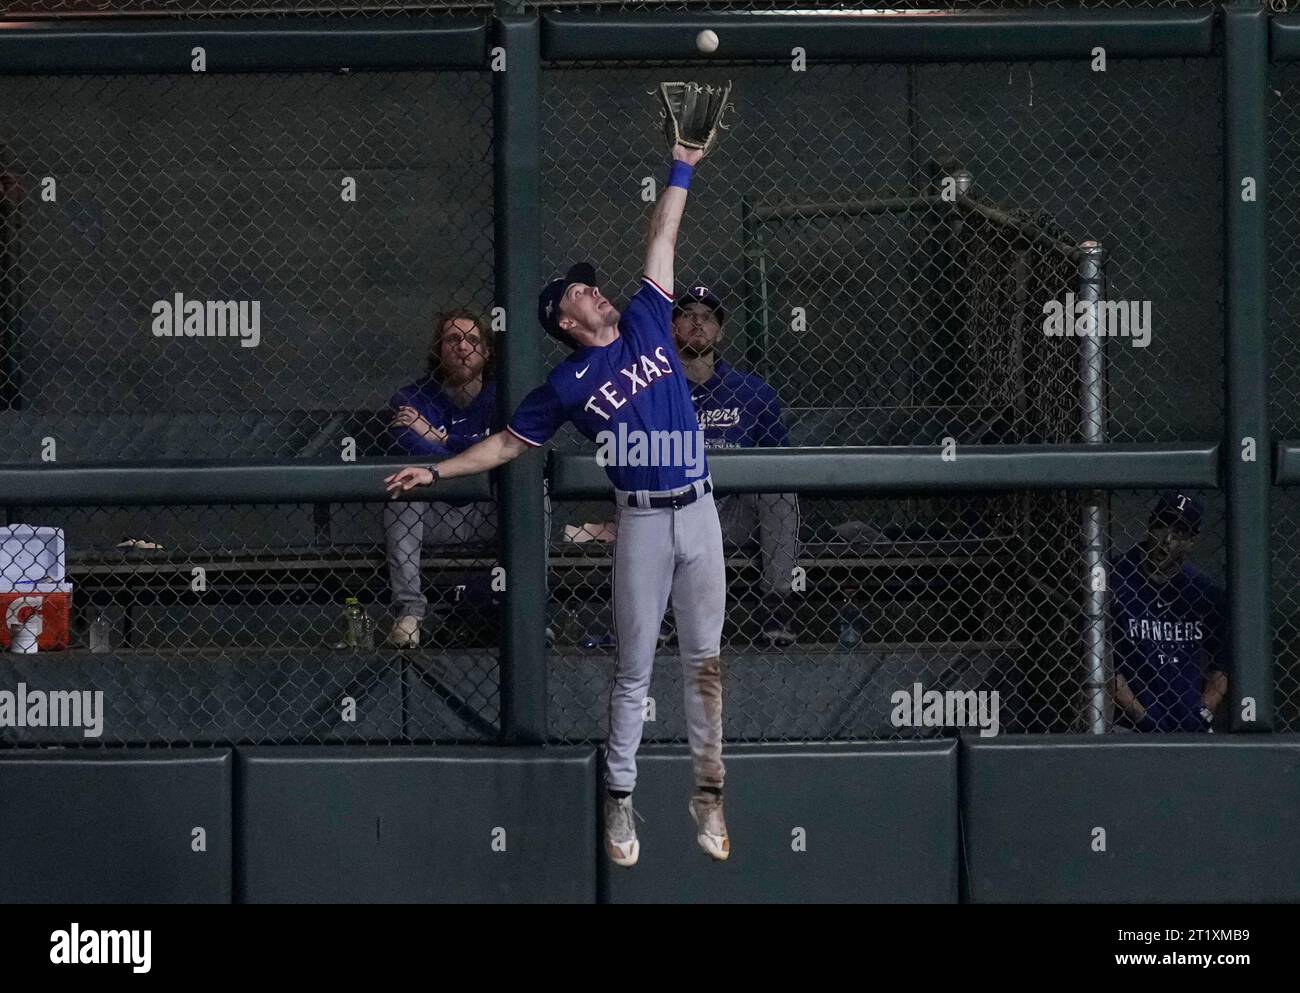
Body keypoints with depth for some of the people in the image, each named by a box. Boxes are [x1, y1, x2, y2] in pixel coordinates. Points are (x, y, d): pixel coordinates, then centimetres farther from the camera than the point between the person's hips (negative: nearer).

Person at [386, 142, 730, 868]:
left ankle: (709, 793, 8)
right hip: (644, 520, -3)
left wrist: (682, 169, 12)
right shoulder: (567, 384, 2)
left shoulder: (645, 320, 10)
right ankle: (620, 801, 6)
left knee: (704, 659, 4)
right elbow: (509, 445, 9)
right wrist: (437, 471, 2)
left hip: (699, 511, 3)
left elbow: (663, 240, 13)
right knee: (636, 665, 0)